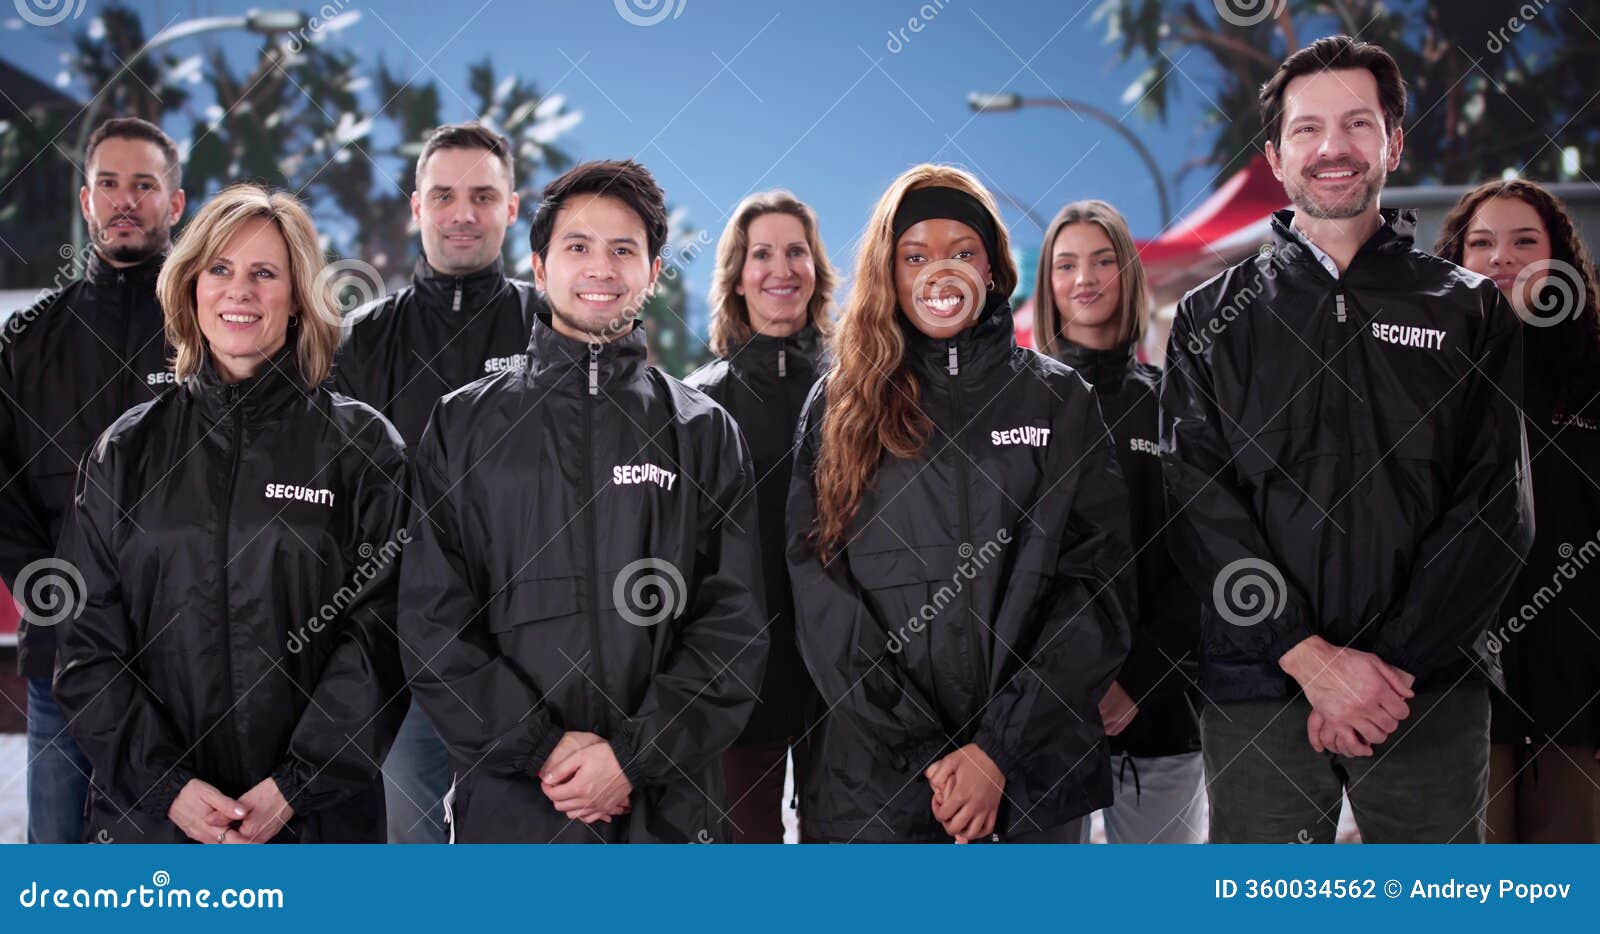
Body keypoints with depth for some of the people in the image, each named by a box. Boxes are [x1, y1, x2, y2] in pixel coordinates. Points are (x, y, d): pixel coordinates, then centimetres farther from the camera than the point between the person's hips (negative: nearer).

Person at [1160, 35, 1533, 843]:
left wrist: (1389, 668, -11)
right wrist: (1313, 657, -13)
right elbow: (1198, 503, -1)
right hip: (1257, 692, 0)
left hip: (1433, 695, 0)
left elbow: (1495, 511, 1)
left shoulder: (1470, 312, 8)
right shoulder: (1212, 318, 8)